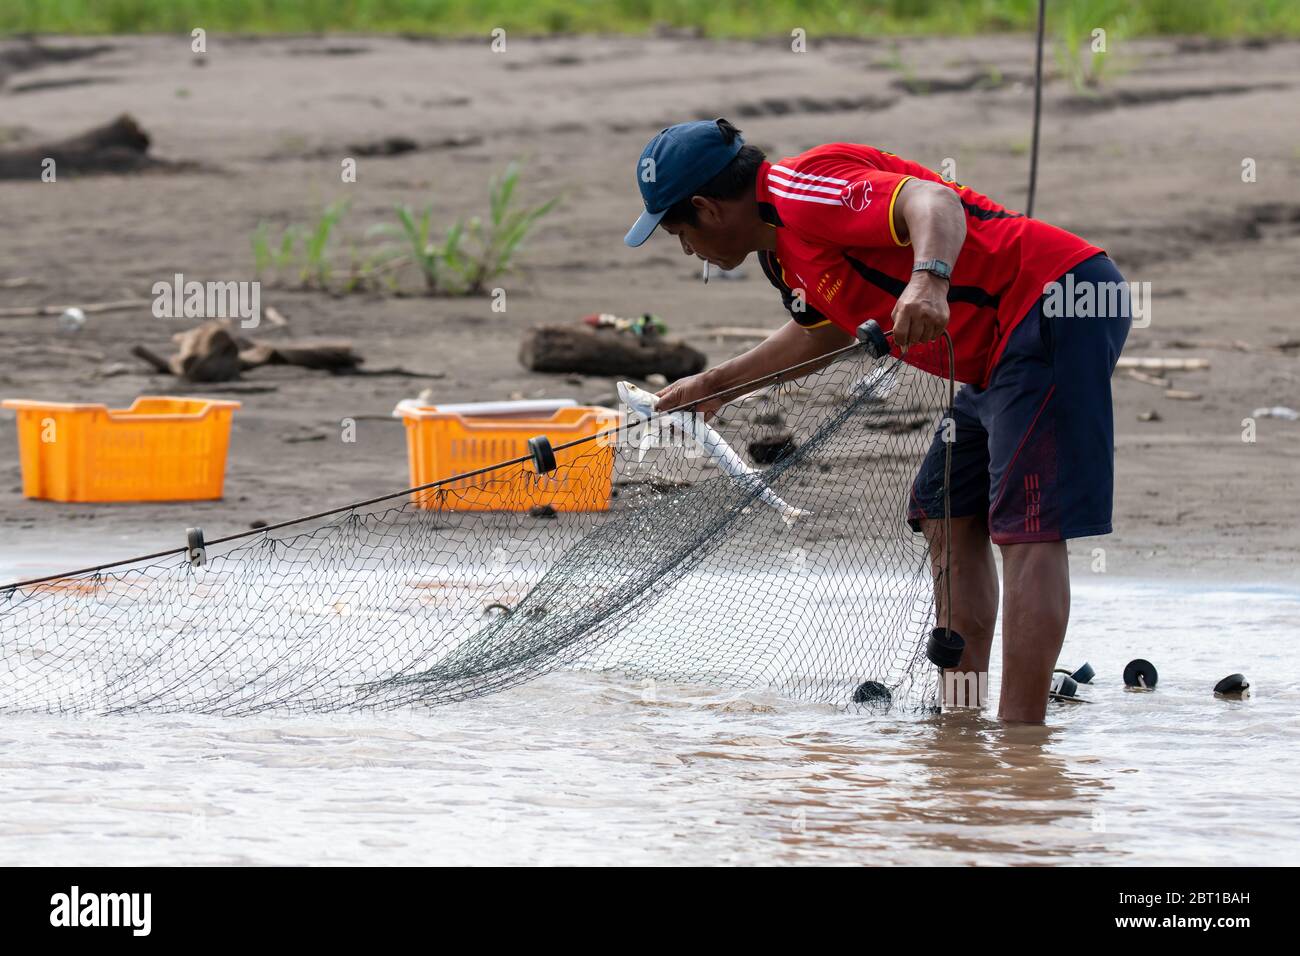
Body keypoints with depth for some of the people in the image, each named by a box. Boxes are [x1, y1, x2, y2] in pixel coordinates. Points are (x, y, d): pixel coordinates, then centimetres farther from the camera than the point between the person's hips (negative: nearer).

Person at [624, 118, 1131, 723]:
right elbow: (821, 333, 40)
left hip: (1056, 308, -11)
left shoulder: (803, 190, -13)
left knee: (1025, 527, -16)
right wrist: (715, 384, 48)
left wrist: (930, 279, -50)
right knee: (948, 516, 17)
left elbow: (932, 202, -30)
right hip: (1000, 353, 11)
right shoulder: (787, 250, 19)